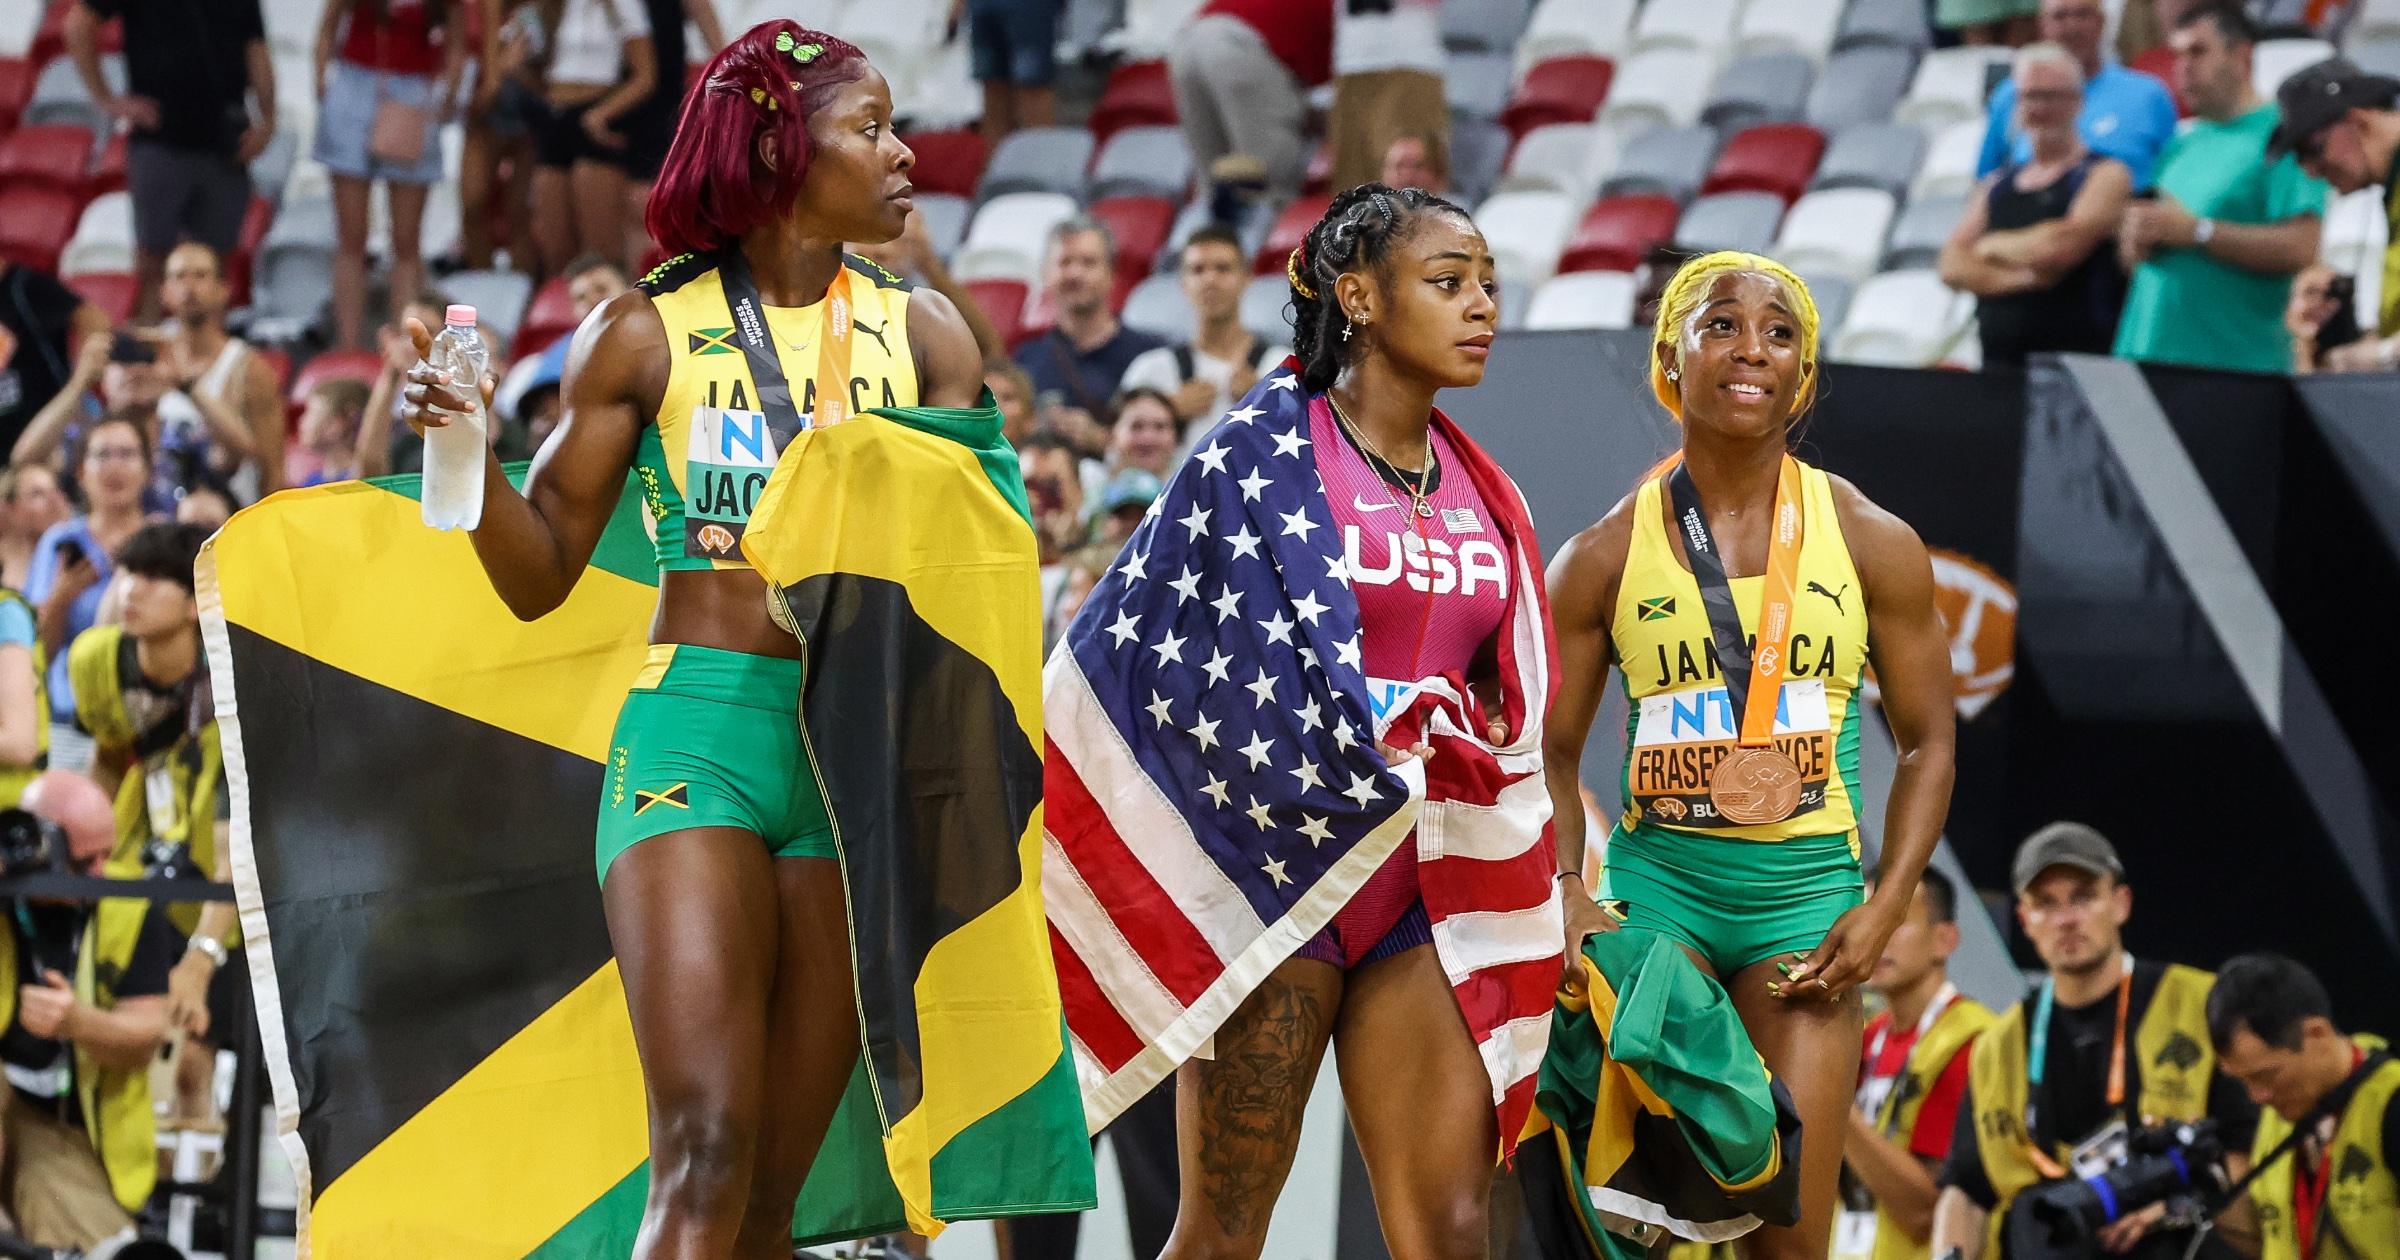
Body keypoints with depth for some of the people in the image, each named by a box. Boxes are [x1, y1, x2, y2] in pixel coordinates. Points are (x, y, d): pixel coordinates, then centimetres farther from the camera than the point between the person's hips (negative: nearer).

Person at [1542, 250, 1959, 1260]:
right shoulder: (1604, 558, 4)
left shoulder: (1872, 546, 4)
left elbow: (1927, 742, 7)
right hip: (1658, 882, 0)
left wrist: (1885, 911, -5)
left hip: (1808, 884, 0)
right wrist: (1568, 900, -8)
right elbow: (1552, 752, 8)